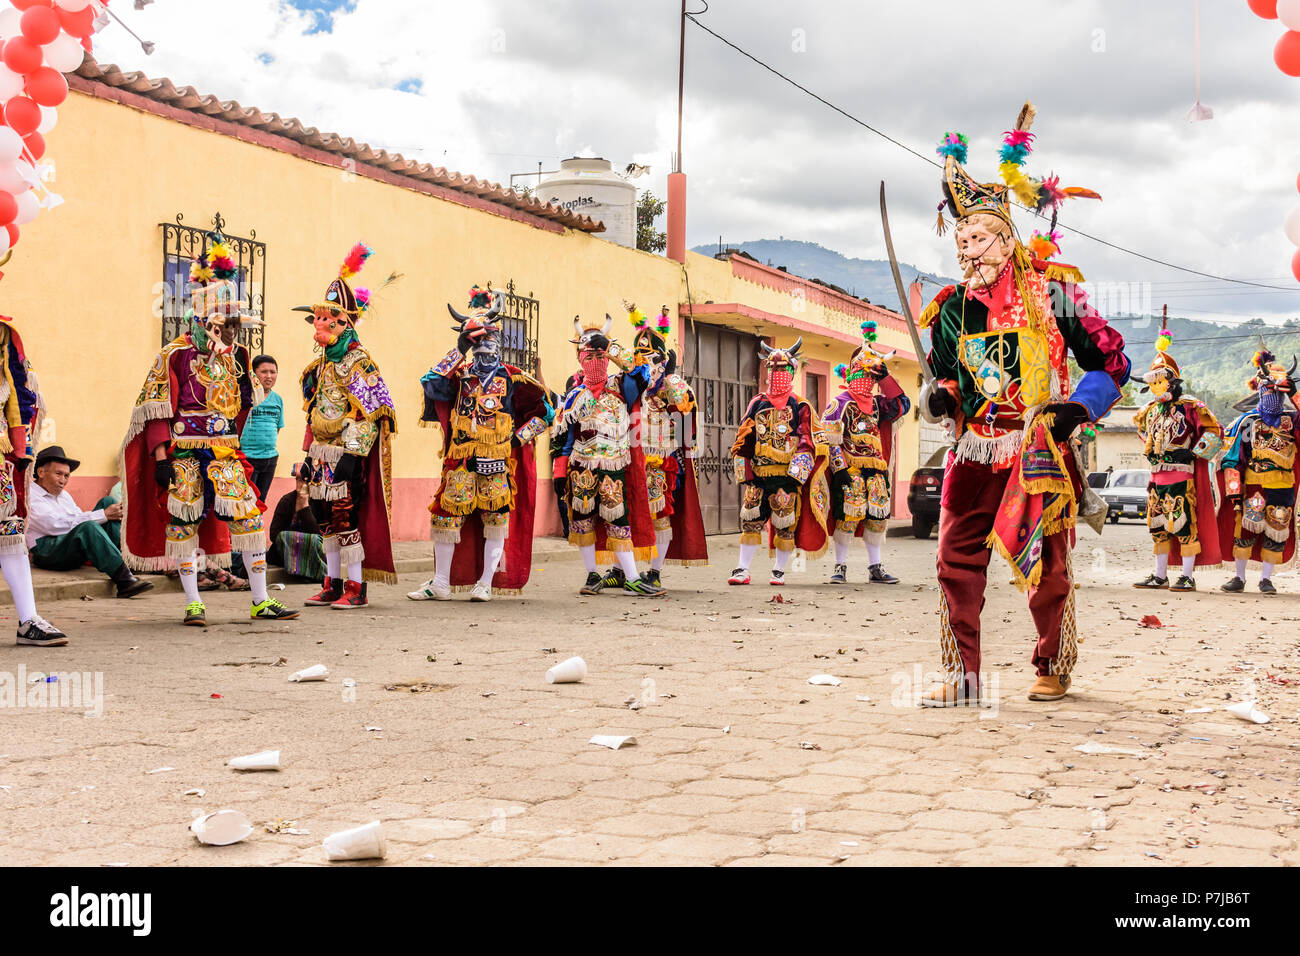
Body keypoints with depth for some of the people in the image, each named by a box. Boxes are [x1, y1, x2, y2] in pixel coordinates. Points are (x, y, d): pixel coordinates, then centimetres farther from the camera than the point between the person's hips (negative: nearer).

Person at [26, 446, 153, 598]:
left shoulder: (63, 495, 26)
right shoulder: (29, 496, -4)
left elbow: (80, 518, 16)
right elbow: (56, 525, -17)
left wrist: (111, 515, -7)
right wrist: (103, 515, -16)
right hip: (47, 552, -8)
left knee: (107, 502, -3)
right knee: (87, 527, -36)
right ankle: (124, 581, -44)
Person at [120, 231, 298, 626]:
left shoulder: (236, 356, 11)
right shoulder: (175, 355, -6)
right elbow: (156, 411, -8)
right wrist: (161, 456, -13)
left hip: (225, 454, 5)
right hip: (185, 455, -5)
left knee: (250, 517, 0)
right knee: (184, 523, 0)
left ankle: (261, 602, 5)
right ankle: (193, 604, 9)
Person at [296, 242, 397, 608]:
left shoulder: (358, 362, -10)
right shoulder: (321, 365, 17)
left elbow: (367, 415, -16)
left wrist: (351, 454, -20)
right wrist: (310, 454, 19)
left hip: (346, 454, -9)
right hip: (323, 453, 9)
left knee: (346, 516, -9)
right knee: (327, 519, 10)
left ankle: (356, 587, -4)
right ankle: (333, 583, 17)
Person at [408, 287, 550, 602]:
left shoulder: (511, 379, 4)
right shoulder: (459, 377, 10)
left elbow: (544, 413, 7)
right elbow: (430, 384, -10)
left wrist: (519, 437, -2)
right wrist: (457, 352, -7)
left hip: (498, 461, -1)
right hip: (460, 460, 2)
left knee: (496, 519, -1)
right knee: (446, 515, -1)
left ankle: (486, 583, 8)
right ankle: (441, 584, 8)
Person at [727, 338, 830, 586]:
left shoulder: (800, 407, 3)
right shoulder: (758, 404, 13)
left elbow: (809, 442, -2)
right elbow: (743, 439, 16)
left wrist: (797, 471, -12)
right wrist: (742, 468, 8)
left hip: (788, 475, -3)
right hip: (758, 473, 3)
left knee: (785, 523, -1)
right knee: (751, 518, -1)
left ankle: (779, 570, 11)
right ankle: (742, 569, 2)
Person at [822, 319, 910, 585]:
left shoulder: (877, 403, 17)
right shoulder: (840, 403, -2)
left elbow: (902, 405, 9)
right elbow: (829, 439, -8)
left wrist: (886, 377, 3)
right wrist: (840, 468, -17)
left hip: (876, 468, 6)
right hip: (849, 468, -6)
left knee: (877, 515, 5)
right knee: (848, 515, -10)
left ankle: (875, 568, 11)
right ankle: (840, 567, -3)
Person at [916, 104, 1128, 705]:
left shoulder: (1052, 294, -2)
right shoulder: (953, 310, 10)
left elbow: (1112, 359, 3)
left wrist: (1079, 408, -10)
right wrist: (940, 397, -2)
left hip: (1038, 452, -3)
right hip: (974, 452, 4)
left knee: (1045, 567, 5)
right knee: (957, 559, -4)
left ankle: (1054, 670, 25)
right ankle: (961, 676, 4)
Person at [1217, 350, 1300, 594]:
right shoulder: (1248, 422, 0)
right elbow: (1231, 458, -1)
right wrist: (1234, 490, -8)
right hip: (1253, 485, -2)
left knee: (1276, 532, 4)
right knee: (1246, 529, -5)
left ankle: (1266, 579, 14)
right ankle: (1239, 578, 6)